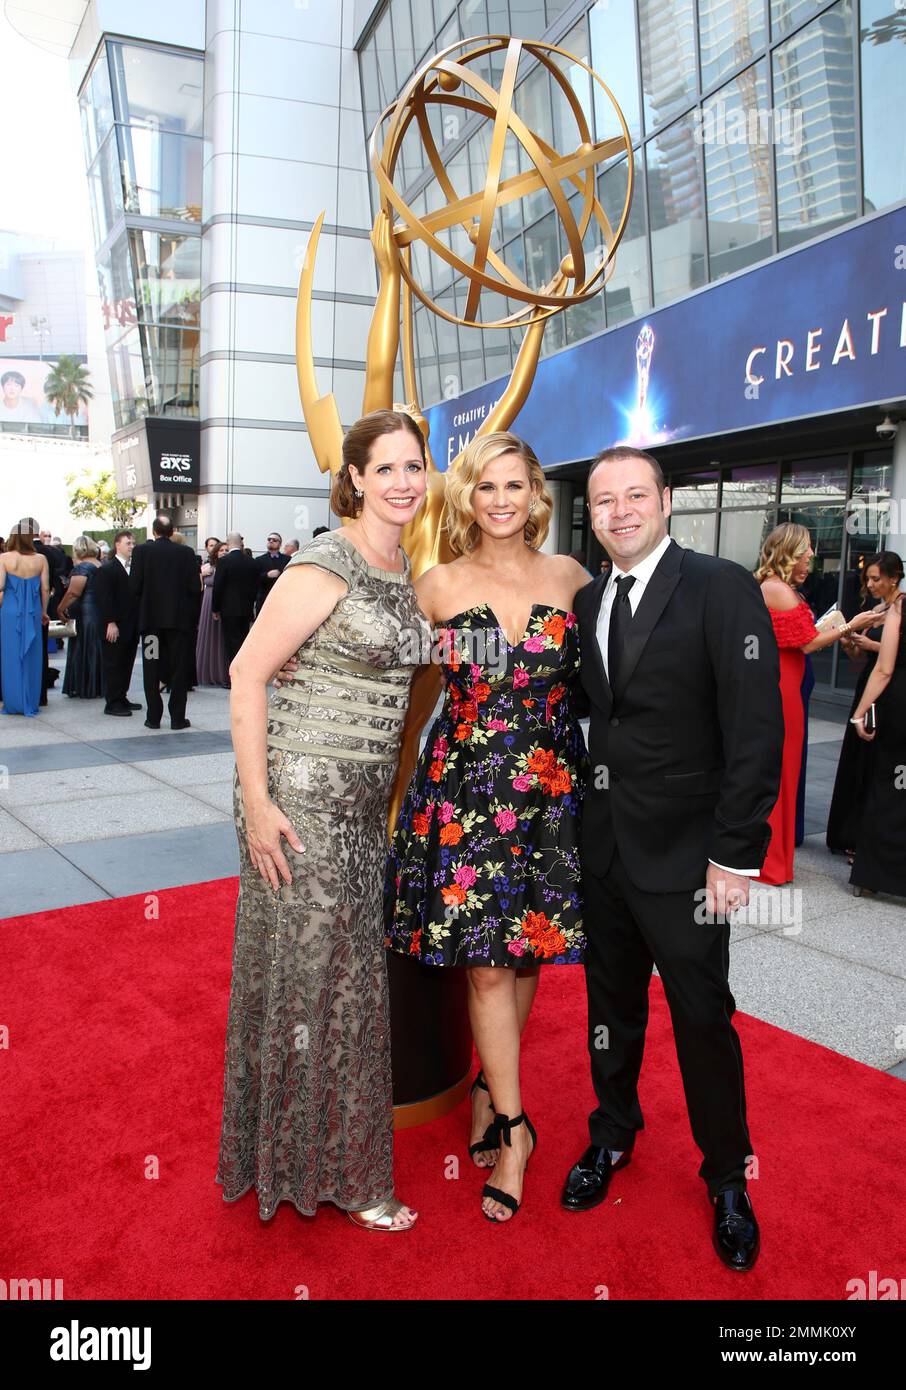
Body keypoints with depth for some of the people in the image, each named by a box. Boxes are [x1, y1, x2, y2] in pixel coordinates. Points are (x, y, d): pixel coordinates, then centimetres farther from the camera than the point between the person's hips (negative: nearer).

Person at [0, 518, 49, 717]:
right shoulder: (40, 559, -2)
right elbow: (45, 589, 1)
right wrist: (43, 612, 14)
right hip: (32, 614, 1)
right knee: (31, 657, 8)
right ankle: (30, 703, 12)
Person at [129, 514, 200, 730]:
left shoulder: (141, 551, -3)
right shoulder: (186, 552, -2)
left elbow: (134, 586, -7)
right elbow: (194, 587, -6)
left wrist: (143, 606, 9)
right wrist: (191, 613, 7)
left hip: (150, 617, 0)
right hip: (179, 617, 0)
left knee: (152, 669, 7)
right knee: (178, 668, 6)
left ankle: (154, 717, 8)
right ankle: (177, 717, 6)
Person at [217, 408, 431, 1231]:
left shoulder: (403, 568, 10)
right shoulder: (324, 565, -15)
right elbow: (247, 672, -16)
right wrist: (255, 801, -20)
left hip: (364, 799, 8)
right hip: (301, 792, -8)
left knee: (348, 967, 17)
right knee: (312, 969, 4)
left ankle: (334, 1147, 37)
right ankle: (323, 1165, 24)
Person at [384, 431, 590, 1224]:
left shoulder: (571, 578, 3)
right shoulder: (440, 584, 0)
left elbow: (596, 674, 14)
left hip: (552, 788, 2)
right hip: (466, 788, -1)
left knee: (529, 949, 10)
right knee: (485, 959, 0)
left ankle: (490, 1087, 34)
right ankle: (513, 1125, 17)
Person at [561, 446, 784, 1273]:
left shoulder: (722, 590, -11)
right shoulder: (587, 603, 7)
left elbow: (756, 729, -14)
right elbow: (590, 716, 10)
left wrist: (736, 852, -16)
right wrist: (579, 818, 2)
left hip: (685, 855, -4)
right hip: (604, 848, 5)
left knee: (703, 1017, 9)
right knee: (612, 1000, 18)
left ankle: (727, 1175, 32)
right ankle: (615, 1132, 42)